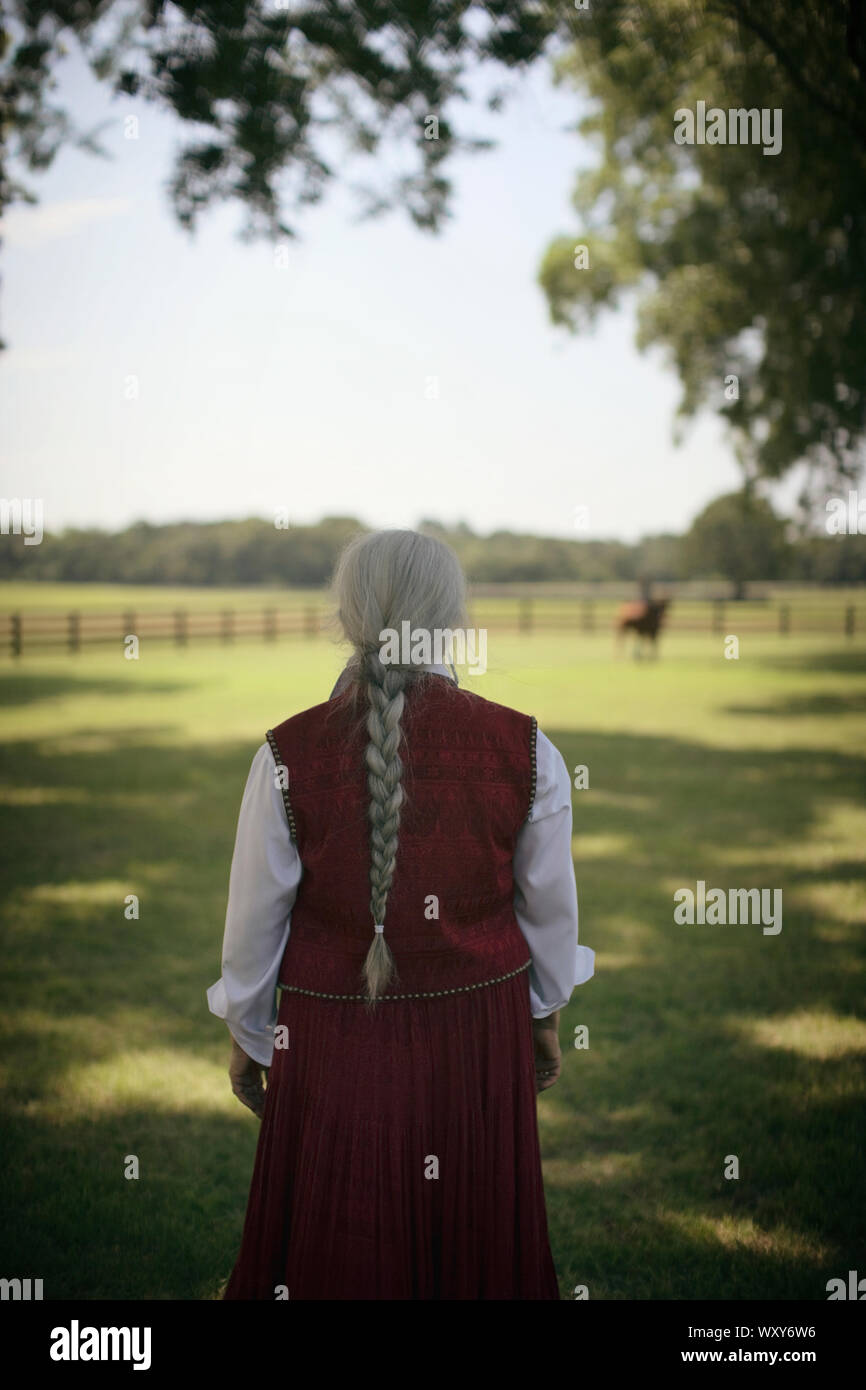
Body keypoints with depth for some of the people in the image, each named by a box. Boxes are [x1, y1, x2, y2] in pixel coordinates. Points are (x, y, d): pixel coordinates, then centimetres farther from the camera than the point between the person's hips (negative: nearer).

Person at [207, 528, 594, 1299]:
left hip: (333, 1044, -1)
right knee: (475, 1243, 19)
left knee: (331, 1252, 16)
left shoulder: (288, 755, -14)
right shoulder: (527, 750, -11)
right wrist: (546, 1014, 19)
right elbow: (551, 909, 1)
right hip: (479, 1037, 1)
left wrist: (245, 1034, 13)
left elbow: (254, 918, -3)